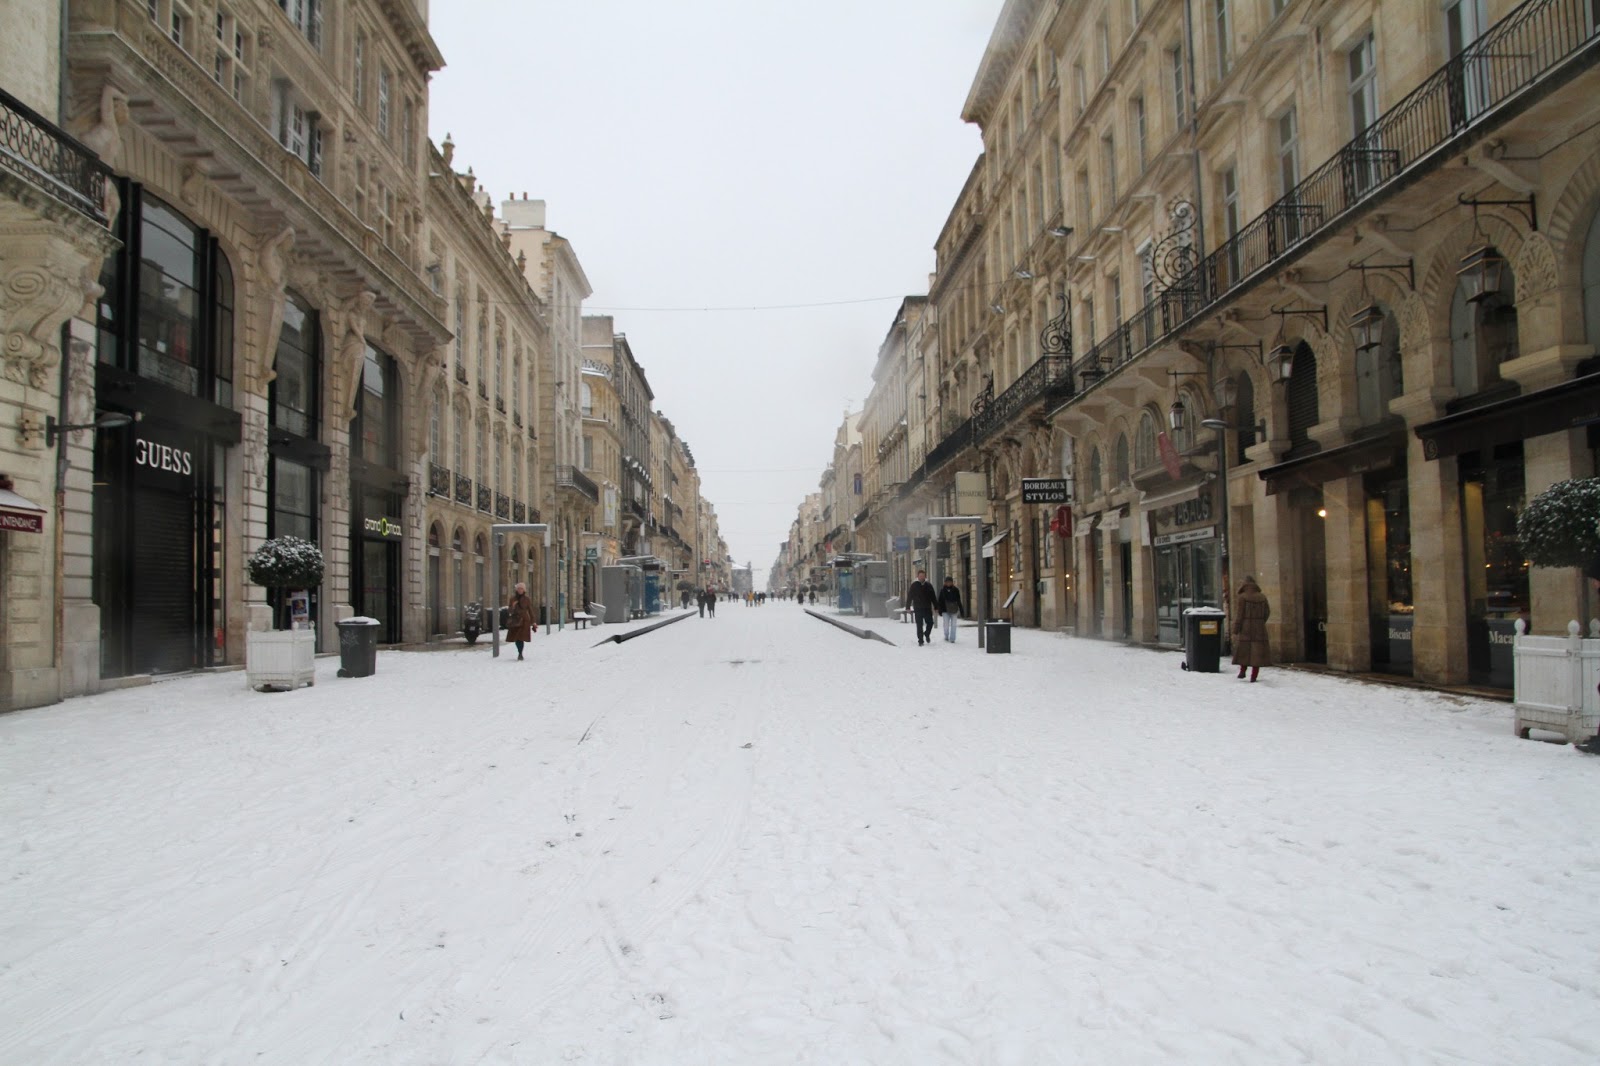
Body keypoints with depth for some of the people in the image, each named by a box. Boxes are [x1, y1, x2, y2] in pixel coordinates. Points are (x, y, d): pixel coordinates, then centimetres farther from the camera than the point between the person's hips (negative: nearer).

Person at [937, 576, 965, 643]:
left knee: (953, 625, -1)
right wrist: (940, 610, 0)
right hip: (945, 610, 0)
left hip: (954, 610, 0)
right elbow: (940, 601, 5)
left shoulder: (956, 590, 3)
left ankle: (952, 638, 5)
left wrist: (961, 610, 6)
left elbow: (959, 601, 7)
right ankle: (946, 636, 21)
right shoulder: (943, 590, 3)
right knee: (946, 624, -2)